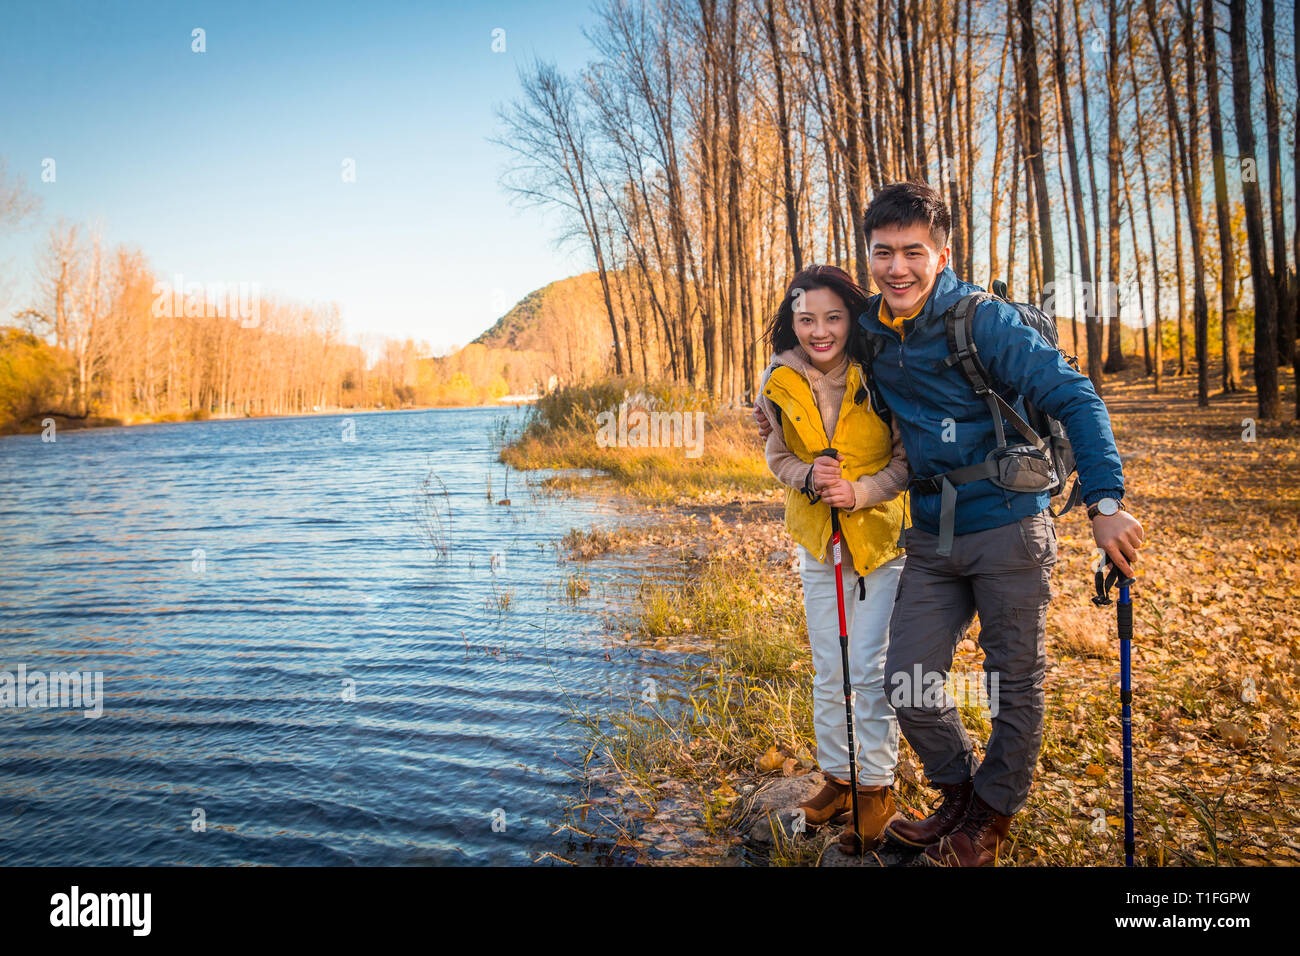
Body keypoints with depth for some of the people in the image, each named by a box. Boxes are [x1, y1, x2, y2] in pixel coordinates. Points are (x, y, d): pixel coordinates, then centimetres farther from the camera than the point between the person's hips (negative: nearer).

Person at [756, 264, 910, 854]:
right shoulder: (780, 382, -8)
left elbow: (910, 457, -9)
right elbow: (779, 456, 3)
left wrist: (861, 490, -24)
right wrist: (810, 477, -18)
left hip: (882, 537, -3)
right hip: (817, 540, 4)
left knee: (870, 669, -3)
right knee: (828, 671, 13)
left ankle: (877, 788, 16)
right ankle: (836, 776, 31)